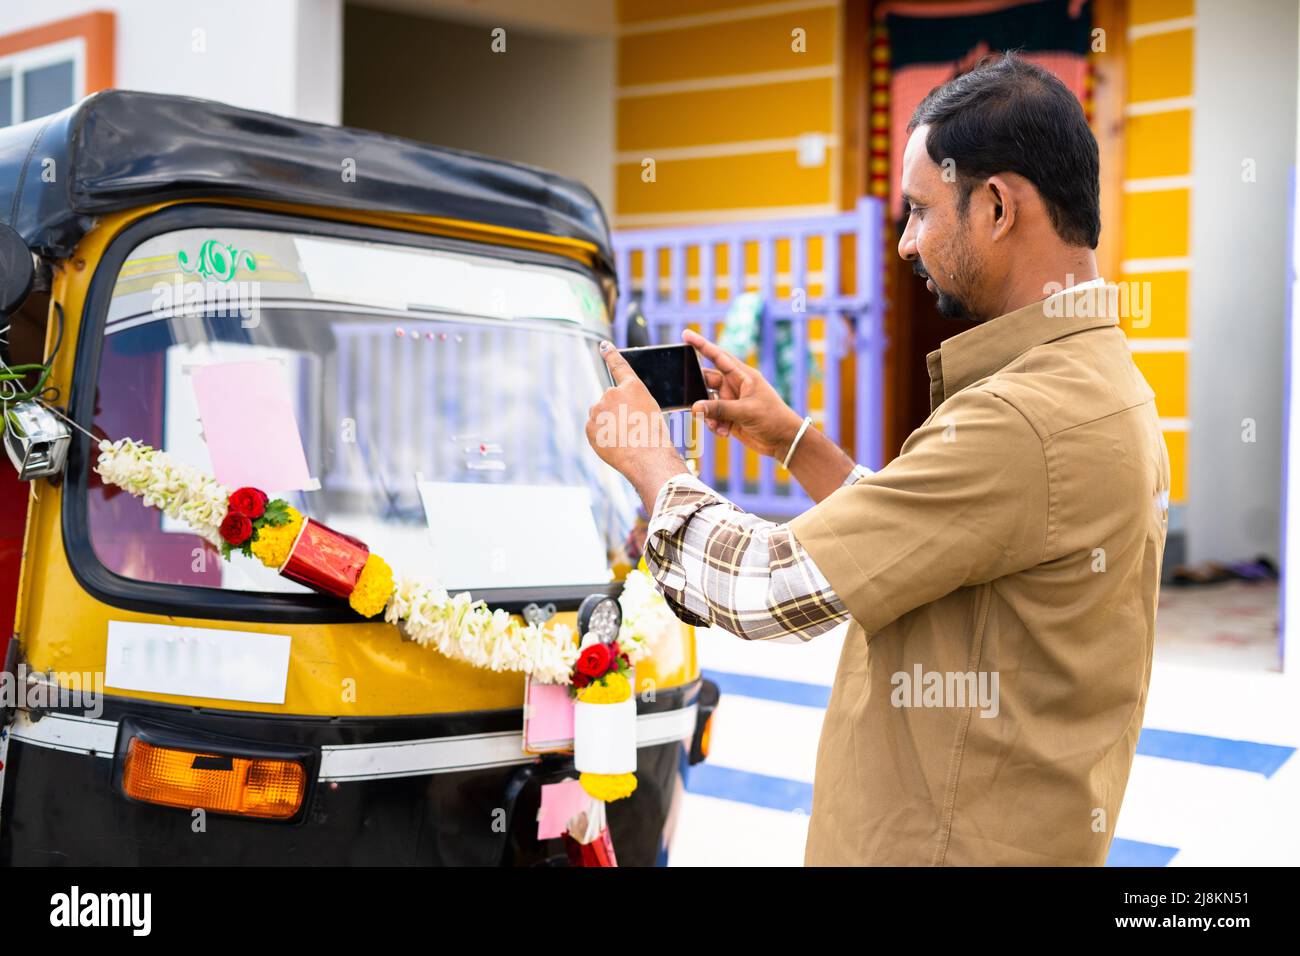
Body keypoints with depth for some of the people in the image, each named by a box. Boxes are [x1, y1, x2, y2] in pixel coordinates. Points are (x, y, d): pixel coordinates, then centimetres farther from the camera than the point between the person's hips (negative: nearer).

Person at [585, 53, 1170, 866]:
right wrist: (793, 440, 9)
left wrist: (645, 455, -7)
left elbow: (771, 588, -22)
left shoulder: (1023, 423, -27)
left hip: (942, 844, -9)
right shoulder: (1098, 380, 6)